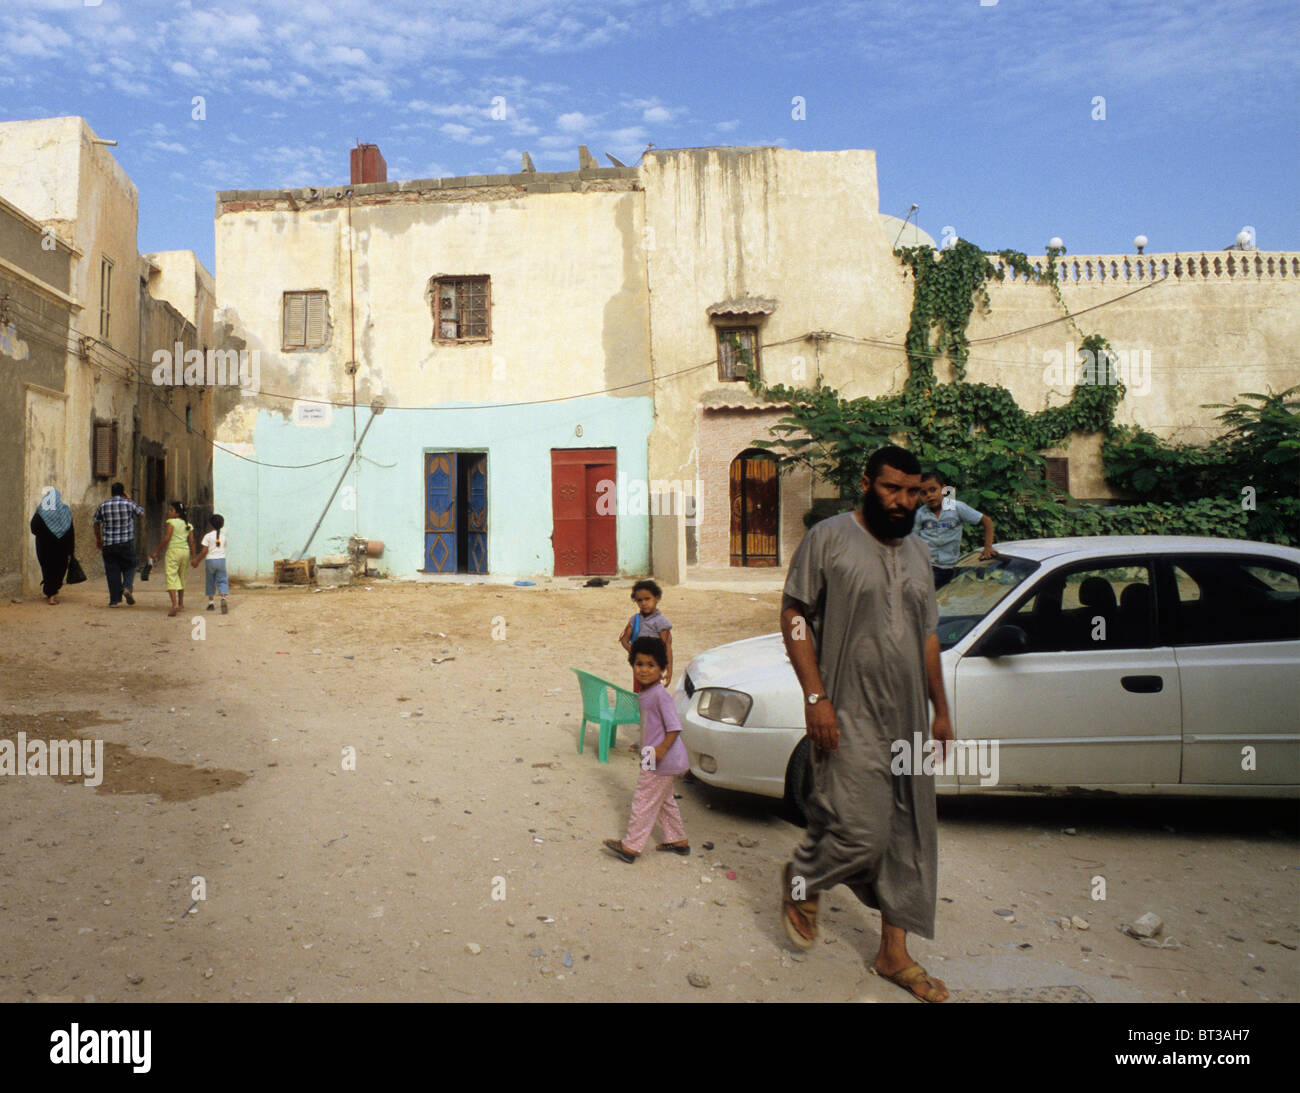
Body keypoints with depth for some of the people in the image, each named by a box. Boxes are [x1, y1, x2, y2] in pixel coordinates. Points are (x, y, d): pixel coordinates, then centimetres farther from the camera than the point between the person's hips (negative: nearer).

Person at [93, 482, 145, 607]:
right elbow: (141, 513, 14)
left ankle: (114, 600, 6)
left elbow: (96, 523, 12)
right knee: (129, 568, 11)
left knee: (112, 571, 6)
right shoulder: (129, 504, -4)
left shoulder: (103, 505, 3)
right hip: (127, 544, -2)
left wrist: (98, 538, 26)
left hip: (108, 544, 2)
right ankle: (127, 587, -15)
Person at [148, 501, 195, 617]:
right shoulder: (188, 525, 12)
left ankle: (174, 604, -27)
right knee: (181, 577, 19)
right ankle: (181, 604, 25)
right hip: (185, 551, 6)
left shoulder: (171, 522, -5)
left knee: (171, 577, -11)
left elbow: (166, 539, -13)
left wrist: (156, 552, -7)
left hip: (173, 551, -6)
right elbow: (191, 541, 8)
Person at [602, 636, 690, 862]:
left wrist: (661, 750, -27)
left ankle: (631, 846, 10)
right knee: (664, 800, 21)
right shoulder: (645, 694, 8)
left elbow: (674, 727, -24)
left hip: (662, 762, -10)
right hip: (659, 762, 10)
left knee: (644, 800, 0)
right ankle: (677, 840, 34)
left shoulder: (660, 694, -21)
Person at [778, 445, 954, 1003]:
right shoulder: (829, 538, -5)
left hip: (907, 721, 7)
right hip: (848, 718, -6)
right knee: (860, 832, -10)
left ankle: (895, 954, 25)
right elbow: (794, 615, -9)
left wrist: (941, 710, 19)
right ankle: (800, 879, 22)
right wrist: (815, 696, -17)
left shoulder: (917, 554, 15)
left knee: (909, 840, 10)